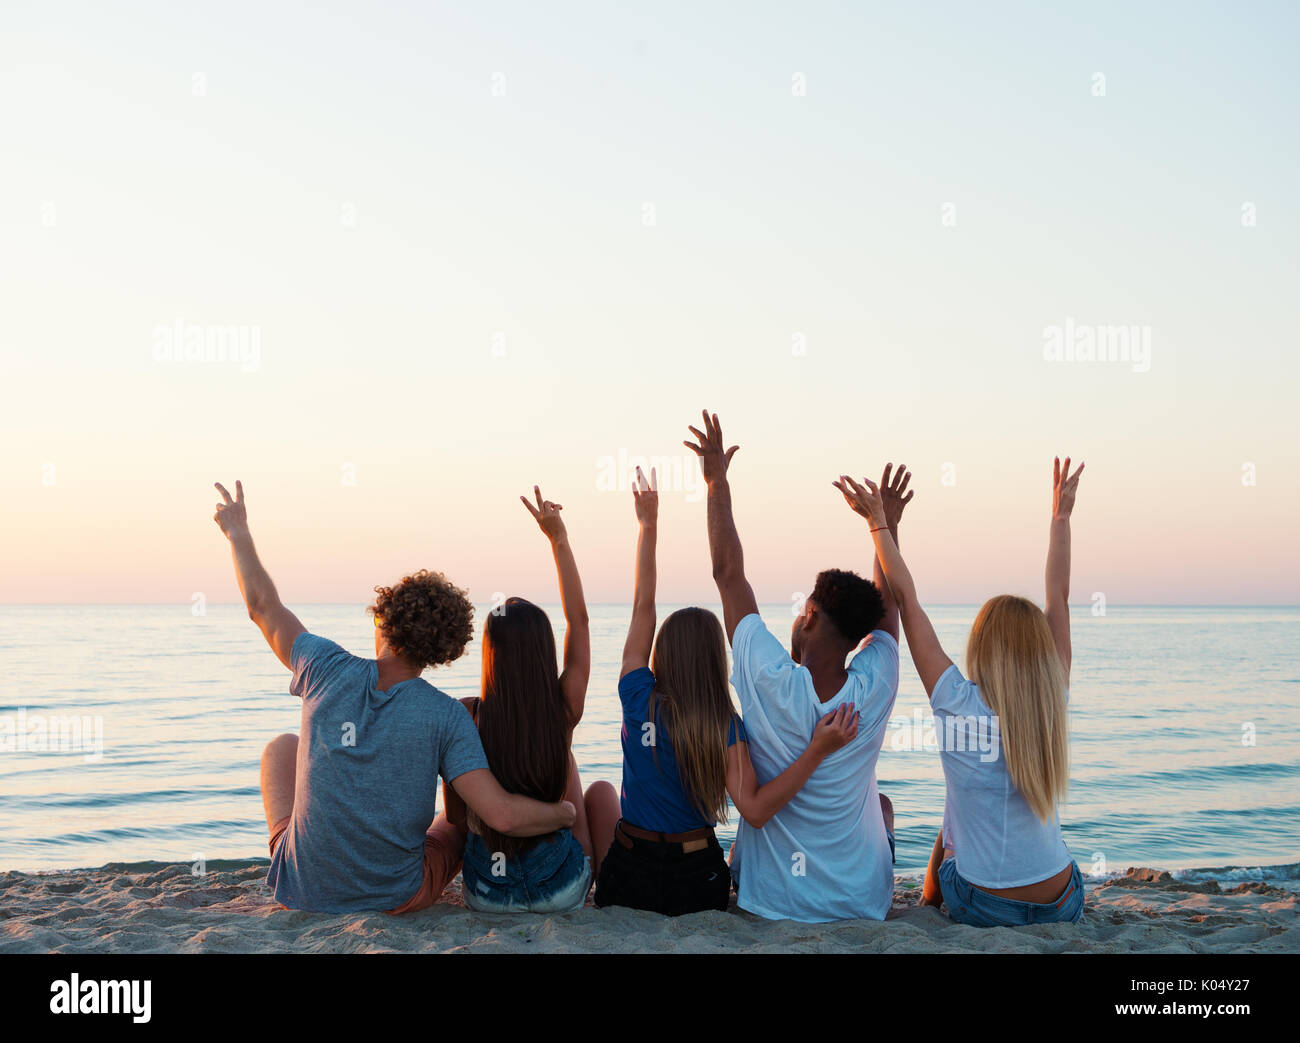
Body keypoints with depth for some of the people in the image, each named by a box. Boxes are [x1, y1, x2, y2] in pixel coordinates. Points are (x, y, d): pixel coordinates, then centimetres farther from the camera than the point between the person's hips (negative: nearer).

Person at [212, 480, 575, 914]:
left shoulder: (331, 671, -12)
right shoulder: (447, 716, -18)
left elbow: (264, 607, 6)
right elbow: (504, 817, -25)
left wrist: (238, 533, 20)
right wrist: (565, 814, -6)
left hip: (305, 890, 2)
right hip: (399, 900, -2)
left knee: (282, 747, 28)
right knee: (473, 805, 26)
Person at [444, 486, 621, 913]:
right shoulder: (564, 710, -15)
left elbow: (456, 815, -4)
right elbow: (578, 618, -2)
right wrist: (559, 539, 2)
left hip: (484, 892, 1)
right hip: (561, 891, -1)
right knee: (603, 790, 27)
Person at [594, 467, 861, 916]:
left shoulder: (638, 700, -11)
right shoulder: (726, 724, -15)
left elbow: (642, 606, -3)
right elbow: (755, 810, -26)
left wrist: (648, 525, 4)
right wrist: (818, 749, -27)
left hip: (627, 879, 0)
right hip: (697, 882, 0)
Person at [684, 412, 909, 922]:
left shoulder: (773, 683, -23)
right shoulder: (874, 690, -18)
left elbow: (728, 572, -12)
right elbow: (888, 605, 4)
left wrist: (717, 482, -6)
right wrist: (887, 526, 12)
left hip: (770, 900, -1)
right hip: (863, 902, 1)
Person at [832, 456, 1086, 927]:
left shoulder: (958, 705, -18)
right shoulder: (1052, 705, -11)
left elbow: (907, 599, -10)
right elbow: (1059, 600, 1)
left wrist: (879, 522, -2)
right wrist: (1061, 517, 11)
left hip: (979, 908, -2)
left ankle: (929, 898, 52)